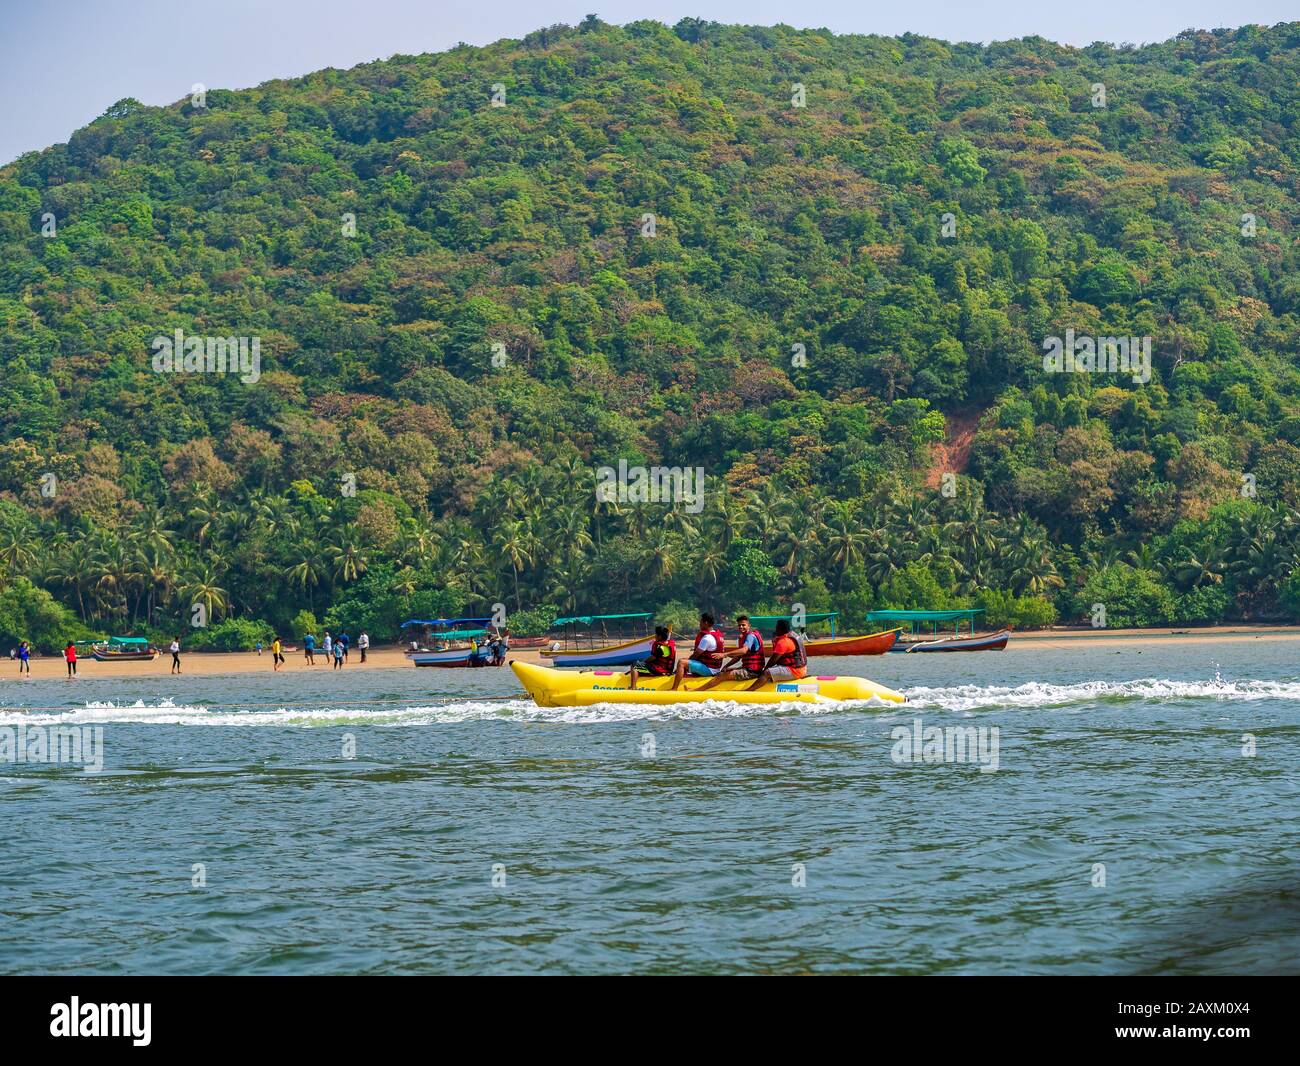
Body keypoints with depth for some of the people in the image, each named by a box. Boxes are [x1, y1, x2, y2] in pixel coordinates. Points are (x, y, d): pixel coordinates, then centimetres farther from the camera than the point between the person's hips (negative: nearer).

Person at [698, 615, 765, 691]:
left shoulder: (751, 636, -13)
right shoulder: (743, 637, 20)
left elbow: (744, 650, -32)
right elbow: (738, 657, 21)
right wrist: (726, 666, 5)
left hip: (752, 671, -11)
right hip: (747, 668, 11)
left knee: (722, 676, -19)